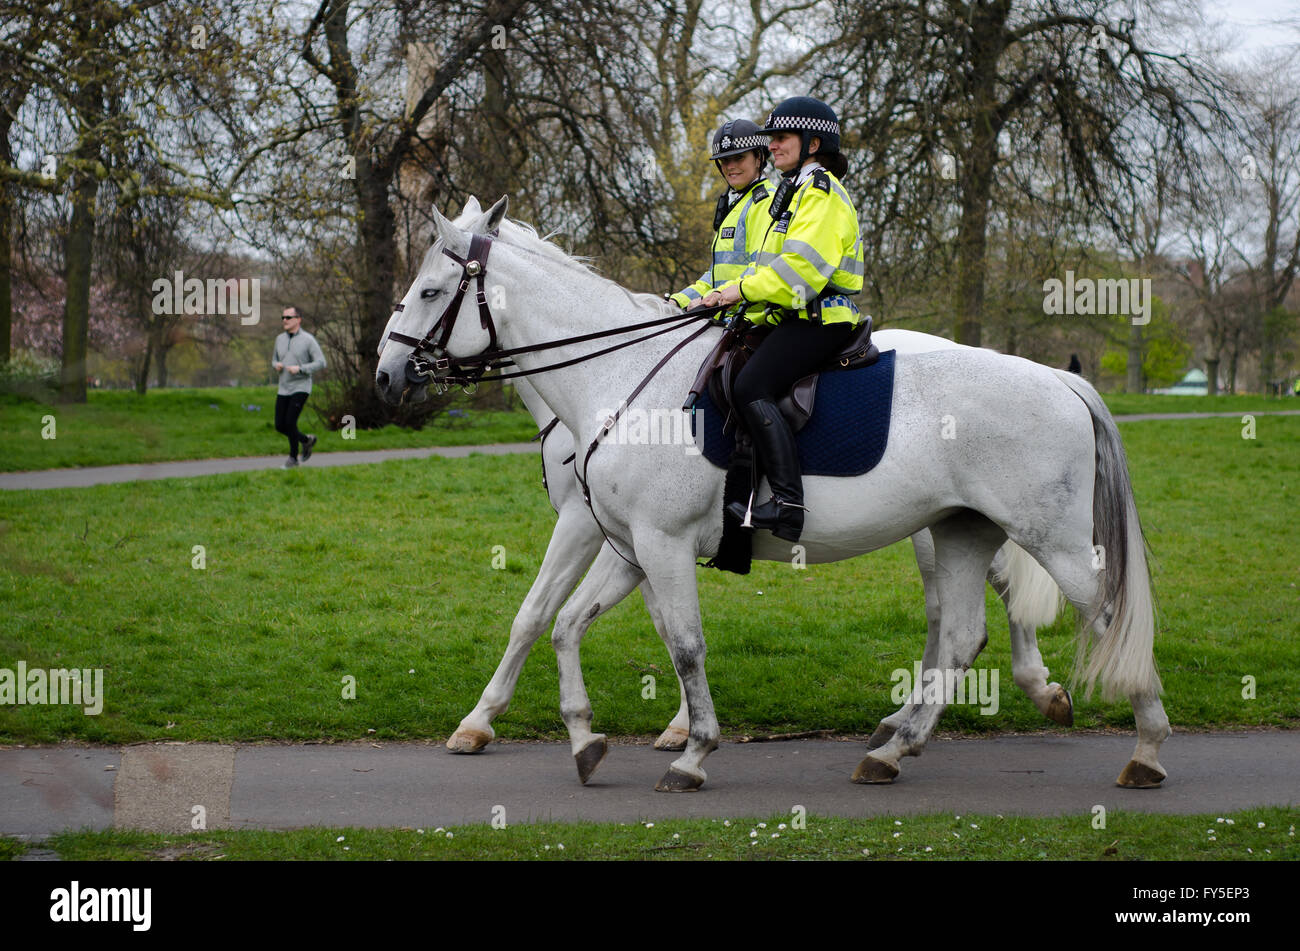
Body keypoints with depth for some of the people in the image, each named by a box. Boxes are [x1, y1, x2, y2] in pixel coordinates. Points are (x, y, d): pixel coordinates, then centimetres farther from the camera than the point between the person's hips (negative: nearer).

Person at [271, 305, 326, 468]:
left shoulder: (308, 340, -8)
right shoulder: (280, 339, 8)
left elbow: (321, 363, -11)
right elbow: (274, 359, 21)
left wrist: (300, 369, -21)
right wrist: (276, 365, -4)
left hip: (300, 388, -6)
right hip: (284, 389, 6)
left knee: (290, 422, -16)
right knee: (280, 426, 2)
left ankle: (293, 457, 3)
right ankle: (307, 440, 27)